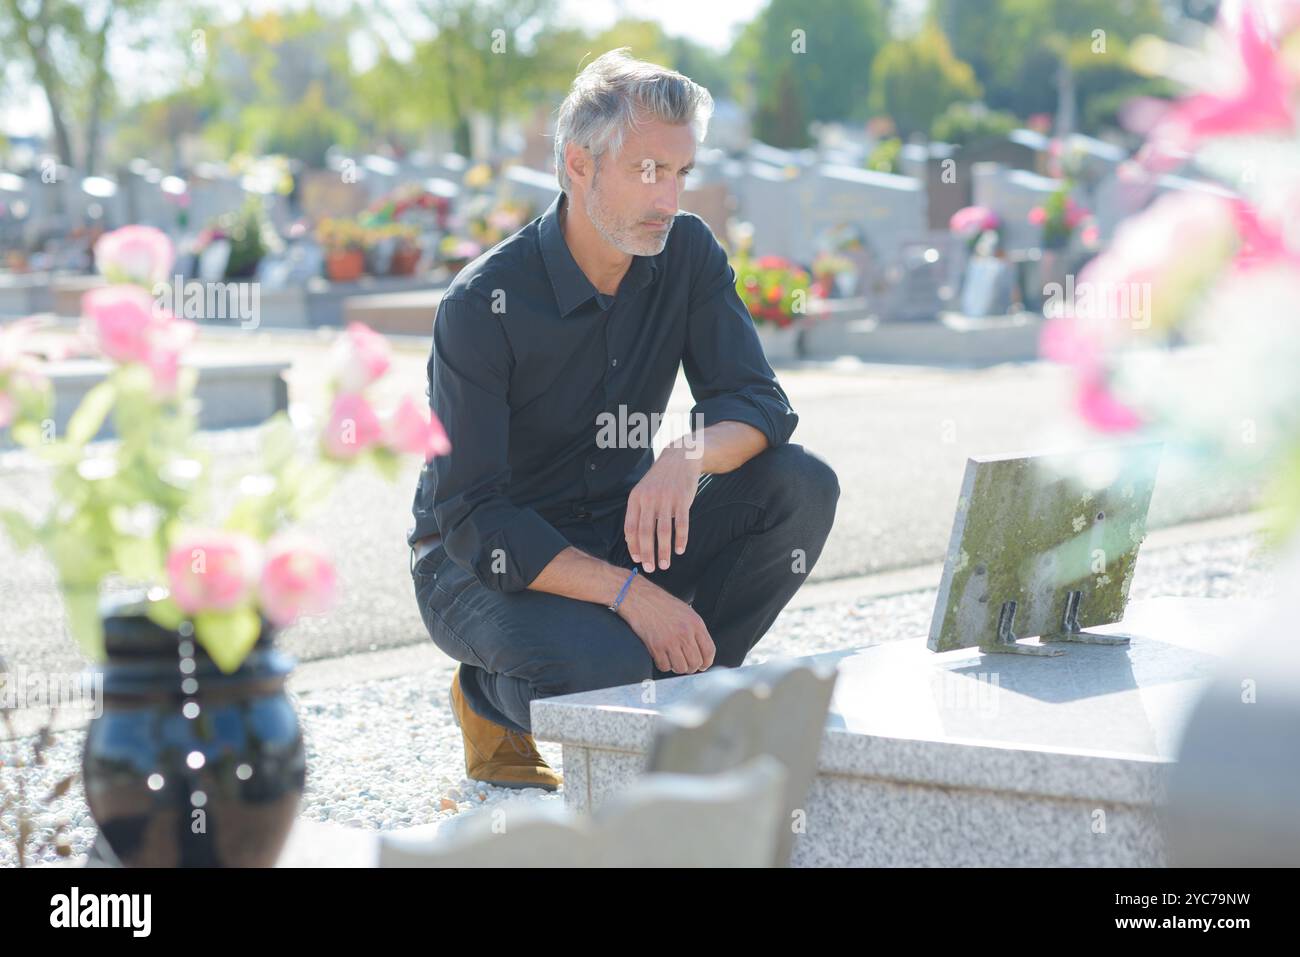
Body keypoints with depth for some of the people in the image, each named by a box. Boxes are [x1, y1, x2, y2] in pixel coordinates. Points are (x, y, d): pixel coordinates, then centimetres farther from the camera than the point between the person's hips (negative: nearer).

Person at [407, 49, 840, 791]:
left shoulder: (687, 253, -5)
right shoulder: (484, 305, -22)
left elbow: (760, 403, -10)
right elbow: (471, 521, -24)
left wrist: (690, 456, -35)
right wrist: (629, 592, -34)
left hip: (618, 534, 6)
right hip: (482, 564, -5)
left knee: (801, 485, -17)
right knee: (606, 665, -36)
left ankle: (682, 683, -1)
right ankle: (493, 700, 0)